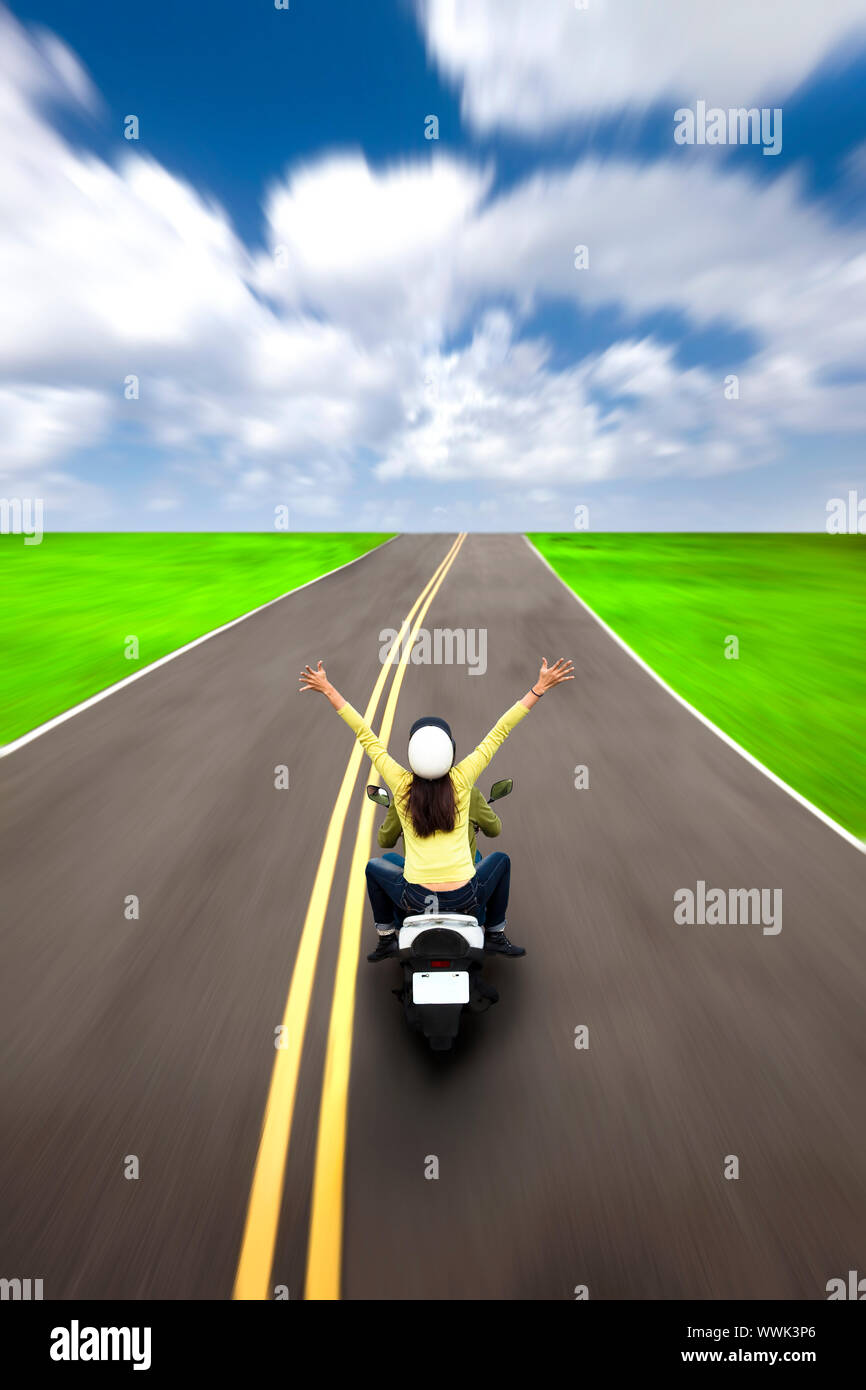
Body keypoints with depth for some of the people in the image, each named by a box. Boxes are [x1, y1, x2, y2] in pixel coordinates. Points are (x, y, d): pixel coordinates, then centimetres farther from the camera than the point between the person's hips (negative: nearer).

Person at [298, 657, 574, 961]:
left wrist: (328, 690, 2)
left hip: (415, 899, 1)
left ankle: (386, 938, 33)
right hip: (465, 898, 0)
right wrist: (539, 689, -2)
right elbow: (499, 732, -9)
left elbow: (365, 735, -6)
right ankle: (495, 935, 33)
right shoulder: (462, 779, -13)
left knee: (374, 866, 28)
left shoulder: (400, 784, -11)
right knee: (501, 859, 27)